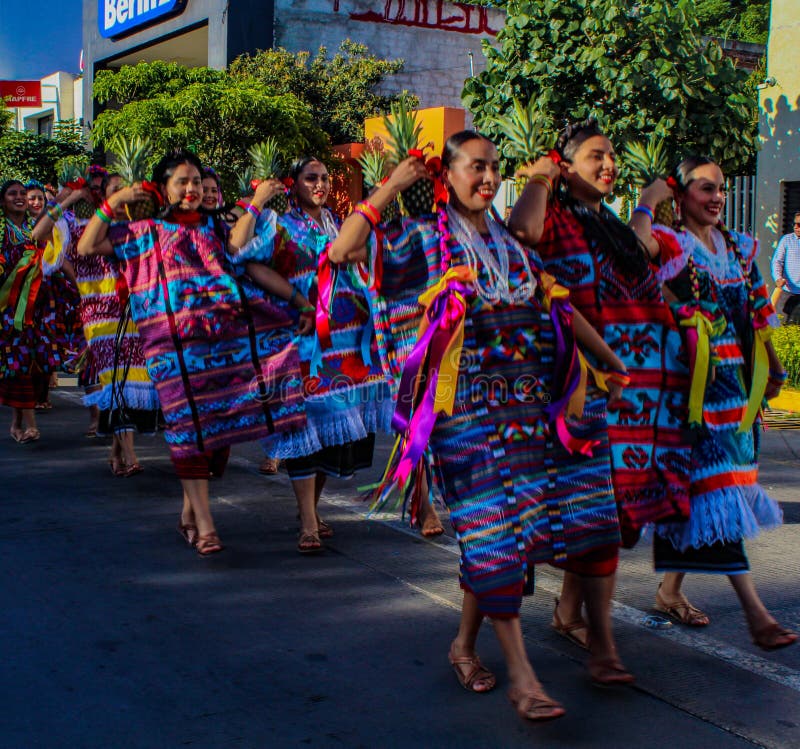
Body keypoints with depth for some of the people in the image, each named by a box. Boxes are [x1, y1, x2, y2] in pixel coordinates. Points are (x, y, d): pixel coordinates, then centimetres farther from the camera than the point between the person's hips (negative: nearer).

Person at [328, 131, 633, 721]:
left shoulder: (511, 241, 17)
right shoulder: (423, 238, 1)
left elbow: (559, 308, 19)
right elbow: (341, 251, -11)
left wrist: (613, 363, 20)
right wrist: (392, 187, -7)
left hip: (535, 400, 6)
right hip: (471, 406, -6)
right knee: (496, 533, -6)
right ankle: (522, 677, 0)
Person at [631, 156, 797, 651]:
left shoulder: (739, 247, 16)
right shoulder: (670, 243, -4)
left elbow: (758, 316, 20)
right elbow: (637, 243, -29)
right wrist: (650, 199, -13)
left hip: (736, 378, 7)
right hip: (693, 380, -7)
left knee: (698, 485, 11)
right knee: (717, 482, -9)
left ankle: (671, 588, 24)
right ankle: (755, 612, -10)